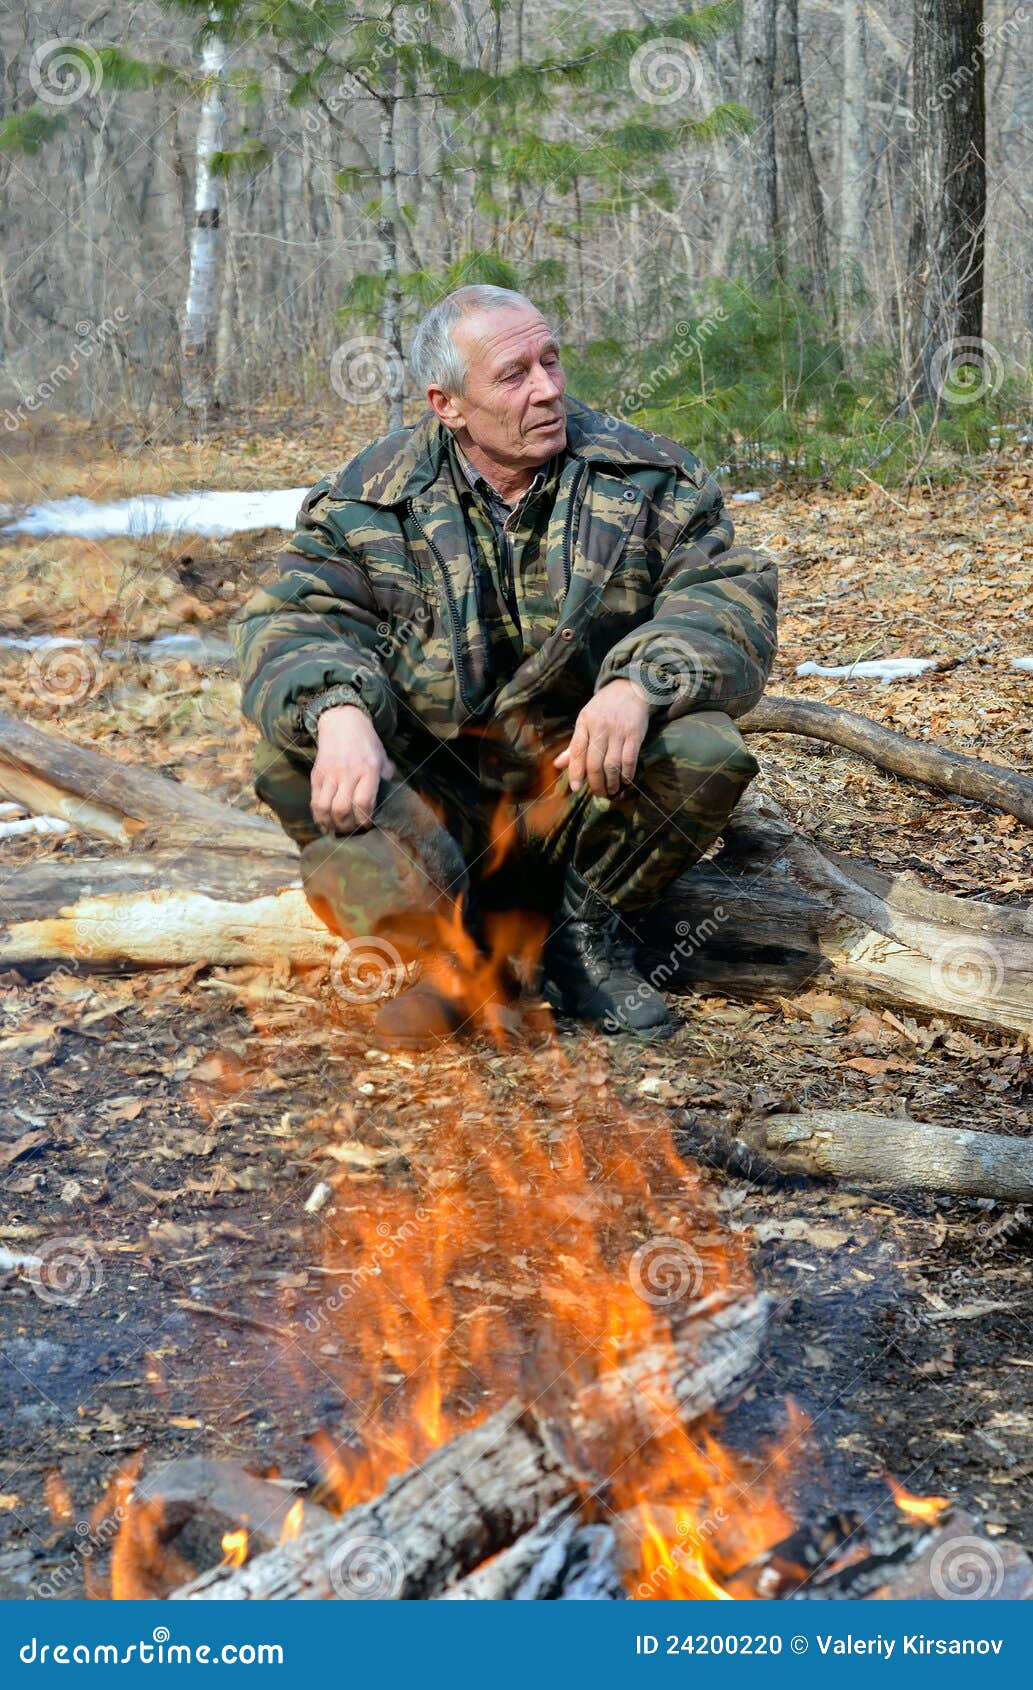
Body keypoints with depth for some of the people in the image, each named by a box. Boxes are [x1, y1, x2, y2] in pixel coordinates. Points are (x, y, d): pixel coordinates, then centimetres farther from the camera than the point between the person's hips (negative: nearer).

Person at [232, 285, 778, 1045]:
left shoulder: (650, 478, -1)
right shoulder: (369, 497, -1)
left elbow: (731, 595, -10)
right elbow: (295, 620, -11)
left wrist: (640, 681, -32)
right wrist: (336, 712, -35)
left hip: (587, 789, 0)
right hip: (433, 803, 0)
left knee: (706, 752, -29)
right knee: (294, 759, -25)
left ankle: (590, 934, -2)